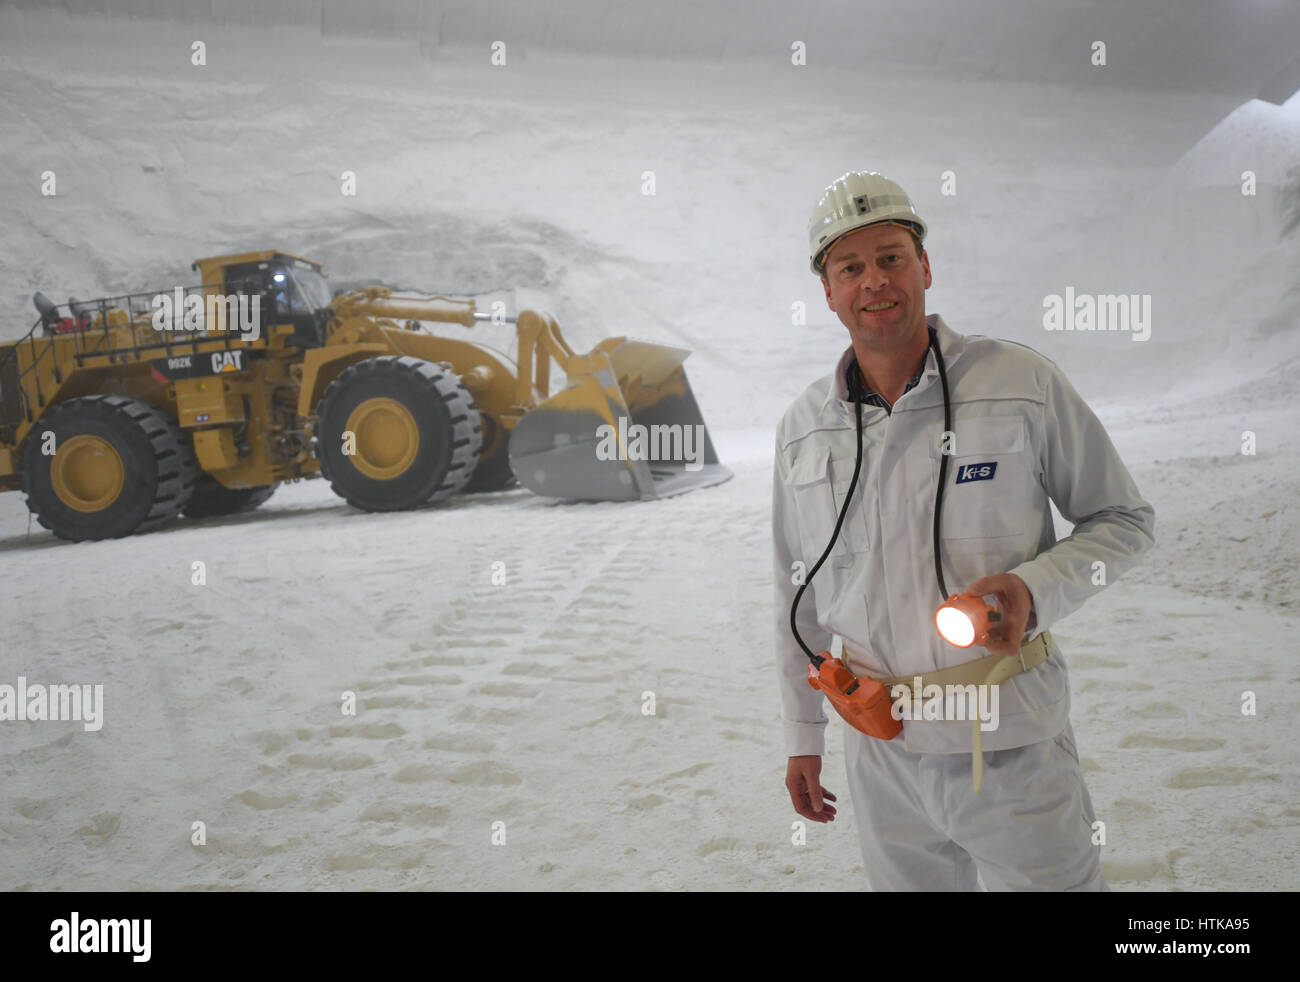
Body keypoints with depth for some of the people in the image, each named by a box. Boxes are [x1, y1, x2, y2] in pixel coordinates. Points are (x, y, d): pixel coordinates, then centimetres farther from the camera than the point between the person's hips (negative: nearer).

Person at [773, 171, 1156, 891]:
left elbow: (1124, 520, 1)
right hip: (879, 753, 3)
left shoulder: (1024, 383, -7)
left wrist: (1037, 589, -18)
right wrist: (802, 736, 13)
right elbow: (797, 593, 10)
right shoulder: (802, 428, 2)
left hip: (1010, 743, -3)